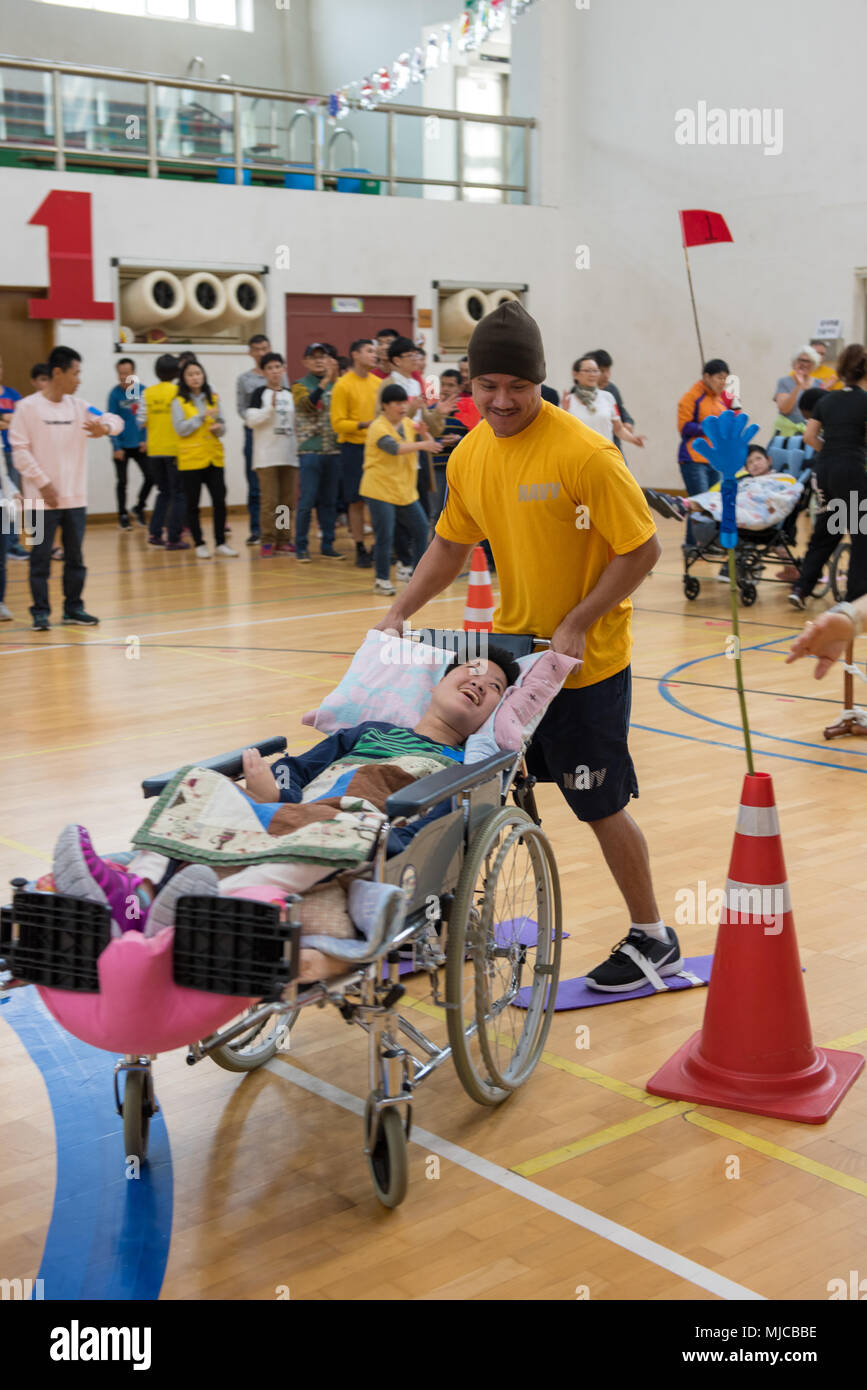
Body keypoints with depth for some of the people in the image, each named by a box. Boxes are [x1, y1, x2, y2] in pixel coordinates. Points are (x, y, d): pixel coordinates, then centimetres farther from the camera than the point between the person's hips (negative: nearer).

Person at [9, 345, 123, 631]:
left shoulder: (78, 406, 7)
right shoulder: (28, 407, -6)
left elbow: (115, 420, 1)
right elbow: (19, 449, -7)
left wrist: (104, 427, -23)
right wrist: (43, 483, -12)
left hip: (75, 497, 5)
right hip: (43, 498, -4)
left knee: (75, 556, 10)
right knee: (41, 556, 0)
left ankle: (73, 609, 20)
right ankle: (41, 612, 8)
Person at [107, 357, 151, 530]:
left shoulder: (143, 391, -2)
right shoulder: (115, 394, -9)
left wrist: (146, 439, -3)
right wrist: (116, 447, -12)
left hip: (139, 444, 2)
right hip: (122, 446, -2)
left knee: (150, 476, -1)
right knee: (122, 481, 5)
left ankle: (139, 508, 21)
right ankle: (123, 515, 19)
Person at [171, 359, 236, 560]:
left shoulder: (213, 399, 10)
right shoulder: (179, 402, 0)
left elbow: (222, 427, 15)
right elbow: (180, 429, -10)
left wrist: (218, 427, -8)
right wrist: (203, 416, -15)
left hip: (214, 458, 3)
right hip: (190, 459, -3)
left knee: (220, 501, -1)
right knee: (193, 504, 2)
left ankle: (220, 543, 8)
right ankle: (199, 544, 12)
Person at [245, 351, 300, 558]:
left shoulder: (291, 394, 13)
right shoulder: (260, 393, 0)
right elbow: (252, 420, -10)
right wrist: (271, 407, -19)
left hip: (289, 455, 5)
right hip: (266, 456, -5)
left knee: (287, 500, 6)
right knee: (269, 500, -5)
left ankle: (282, 539, 13)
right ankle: (268, 541, 1)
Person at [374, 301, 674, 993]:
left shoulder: (584, 454, -21)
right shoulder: (470, 455, 1)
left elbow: (643, 548, -18)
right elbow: (451, 543, 15)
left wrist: (575, 627, -21)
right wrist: (400, 612, 5)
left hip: (587, 663, -6)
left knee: (600, 804, 2)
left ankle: (653, 937, 21)